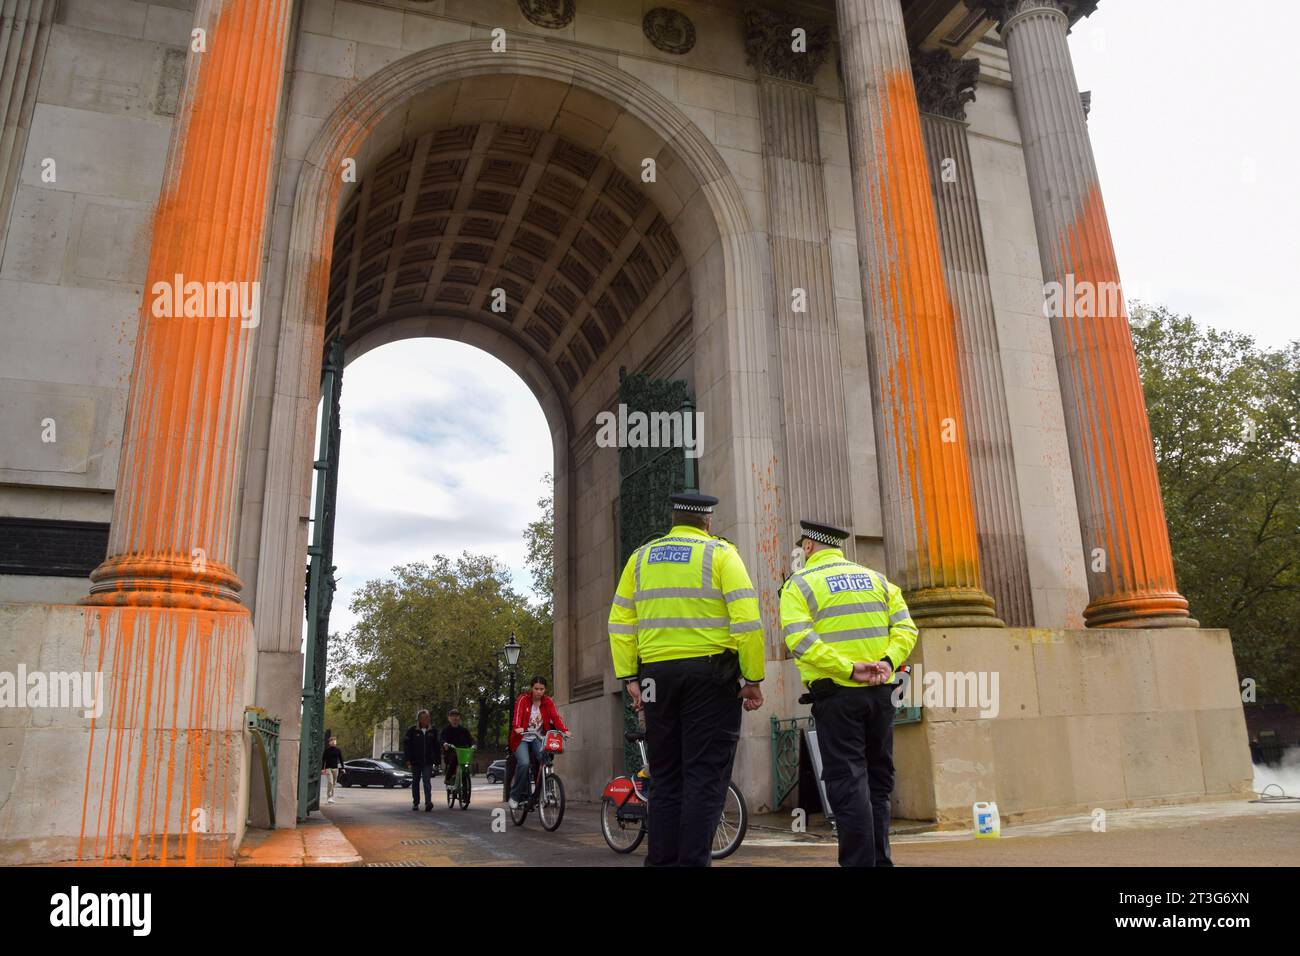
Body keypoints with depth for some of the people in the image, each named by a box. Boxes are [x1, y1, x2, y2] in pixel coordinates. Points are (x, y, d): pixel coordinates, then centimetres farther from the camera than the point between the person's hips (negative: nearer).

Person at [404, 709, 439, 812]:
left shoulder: (433, 731, 6)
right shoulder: (412, 730, 0)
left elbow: (436, 746, 12)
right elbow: (407, 745, -1)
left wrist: (436, 759, 8)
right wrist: (408, 759, -8)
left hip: (428, 762, 0)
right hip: (415, 761, 0)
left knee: (427, 782, -12)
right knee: (415, 782, 11)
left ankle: (428, 802, -20)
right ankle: (415, 803, 23)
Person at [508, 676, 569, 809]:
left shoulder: (548, 702, 1)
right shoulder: (523, 700, -7)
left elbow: (555, 717, -12)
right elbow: (517, 715, -23)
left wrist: (564, 730, -30)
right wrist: (517, 727, -44)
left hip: (538, 739, 3)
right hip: (522, 739, -2)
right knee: (524, 763, -25)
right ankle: (515, 796, -7)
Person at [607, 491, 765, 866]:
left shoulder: (641, 557, 12)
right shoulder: (720, 553, -1)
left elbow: (620, 623, 7)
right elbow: (747, 619, -10)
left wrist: (629, 677, 7)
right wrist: (753, 679, -6)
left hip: (657, 674, 4)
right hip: (710, 674, -4)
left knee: (666, 778, 12)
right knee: (705, 777, 0)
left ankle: (662, 860, 15)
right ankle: (693, 860, -2)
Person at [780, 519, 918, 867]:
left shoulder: (799, 584, -1)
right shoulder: (876, 579, 14)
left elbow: (799, 639, -16)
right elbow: (905, 627, 3)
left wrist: (849, 669, -18)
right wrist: (887, 661, -8)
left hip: (836, 694, -5)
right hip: (880, 693, 5)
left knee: (847, 784, -1)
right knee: (878, 781, 15)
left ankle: (860, 861, -2)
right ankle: (880, 859, 21)